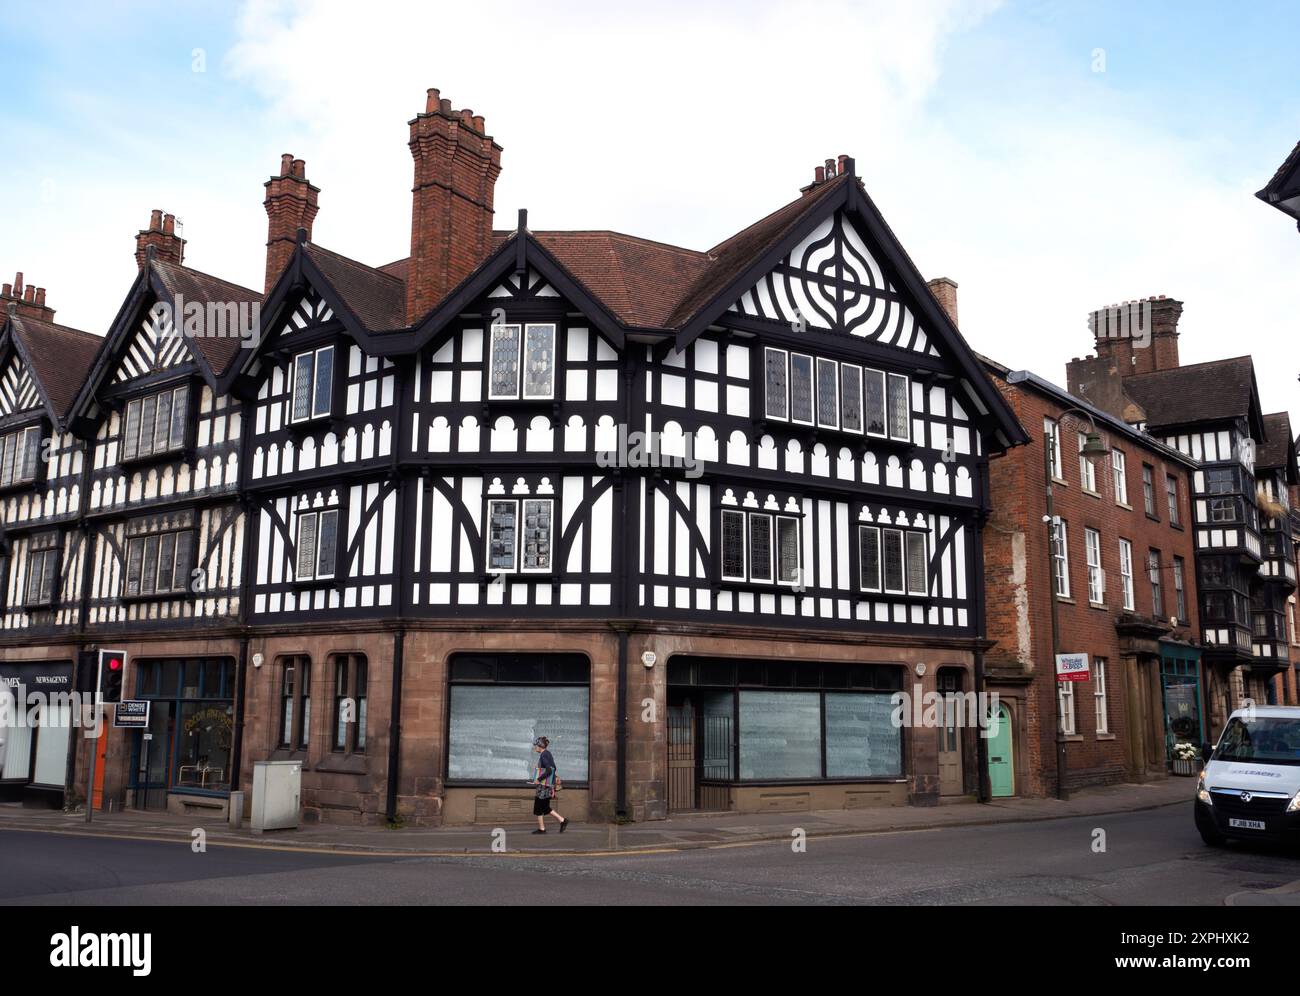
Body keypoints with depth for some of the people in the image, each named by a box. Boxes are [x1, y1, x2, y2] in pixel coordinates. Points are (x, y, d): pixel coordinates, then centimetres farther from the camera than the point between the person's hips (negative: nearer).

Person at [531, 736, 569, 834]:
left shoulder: (543, 755, -16)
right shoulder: (548, 753, 13)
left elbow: (549, 770, -25)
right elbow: (553, 768, 20)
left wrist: (538, 779, -20)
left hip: (544, 785, -9)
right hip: (549, 785, 9)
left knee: (538, 806, 2)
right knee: (545, 807, 14)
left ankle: (541, 828, 8)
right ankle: (562, 820, 11)